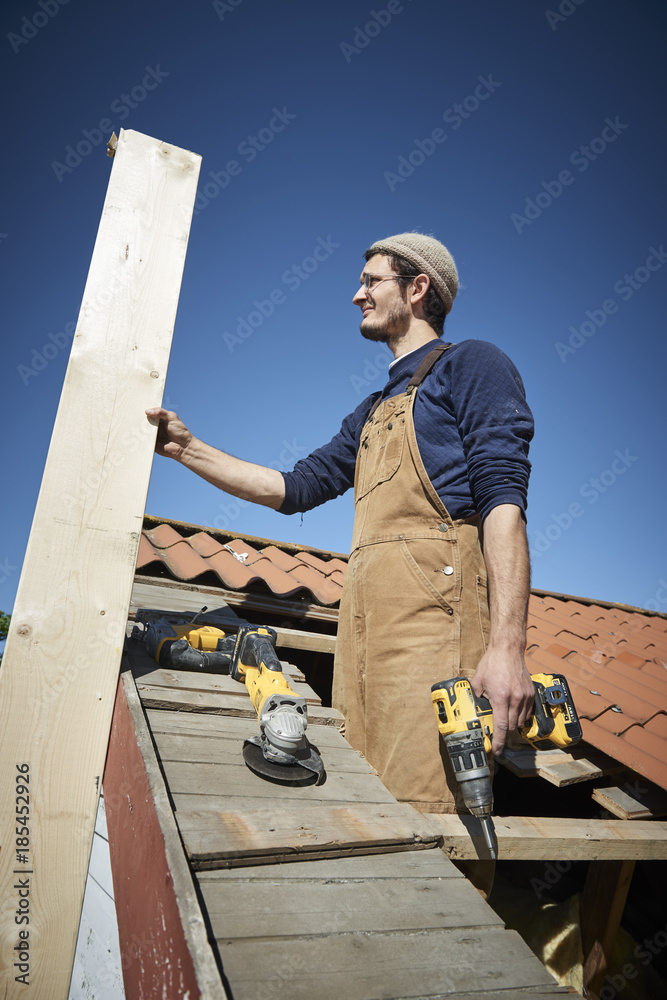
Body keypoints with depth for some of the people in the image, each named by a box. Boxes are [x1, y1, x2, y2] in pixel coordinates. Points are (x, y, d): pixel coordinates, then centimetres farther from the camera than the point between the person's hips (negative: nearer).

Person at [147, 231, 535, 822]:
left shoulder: (470, 364, 5)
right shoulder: (373, 412, 30)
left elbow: (502, 498, -8)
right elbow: (296, 488, 27)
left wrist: (506, 646, -19)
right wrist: (187, 448, 21)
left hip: (433, 617, -7)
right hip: (366, 628, 8)